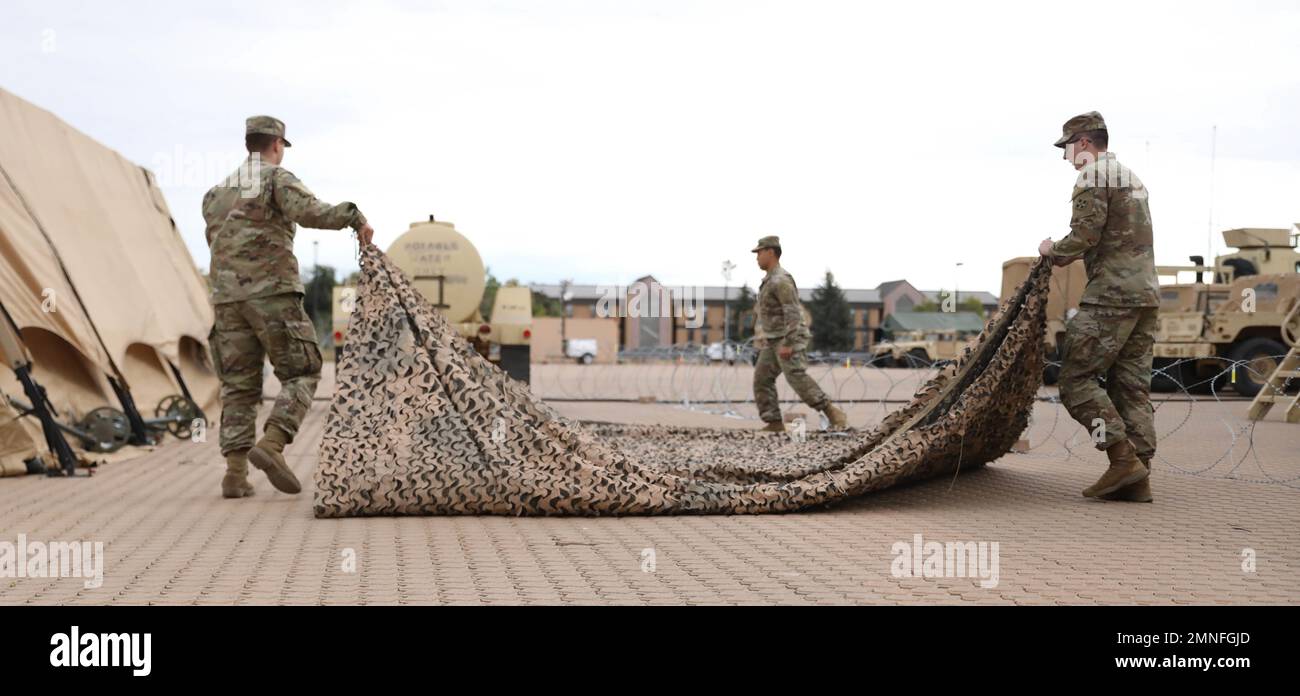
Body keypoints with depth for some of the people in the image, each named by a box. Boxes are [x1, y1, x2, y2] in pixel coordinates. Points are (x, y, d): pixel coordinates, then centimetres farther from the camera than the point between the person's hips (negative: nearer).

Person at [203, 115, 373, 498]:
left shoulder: (216, 193, 21)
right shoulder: (276, 178, 0)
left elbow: (217, 245, 21)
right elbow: (310, 211, -19)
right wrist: (354, 216, -10)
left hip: (227, 298, 6)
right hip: (272, 294, -6)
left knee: (239, 386, 7)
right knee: (301, 374, 1)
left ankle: (235, 472, -2)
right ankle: (271, 445, -18)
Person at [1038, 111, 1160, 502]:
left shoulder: (1094, 175, -5)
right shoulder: (1131, 177, 25)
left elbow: (1085, 235, -15)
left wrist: (1053, 252, 4)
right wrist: (1065, 254, 18)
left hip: (1111, 294, -9)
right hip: (1146, 293, 9)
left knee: (1077, 377, -6)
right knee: (1132, 386, 7)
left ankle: (1123, 458, -14)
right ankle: (1138, 477, 3)